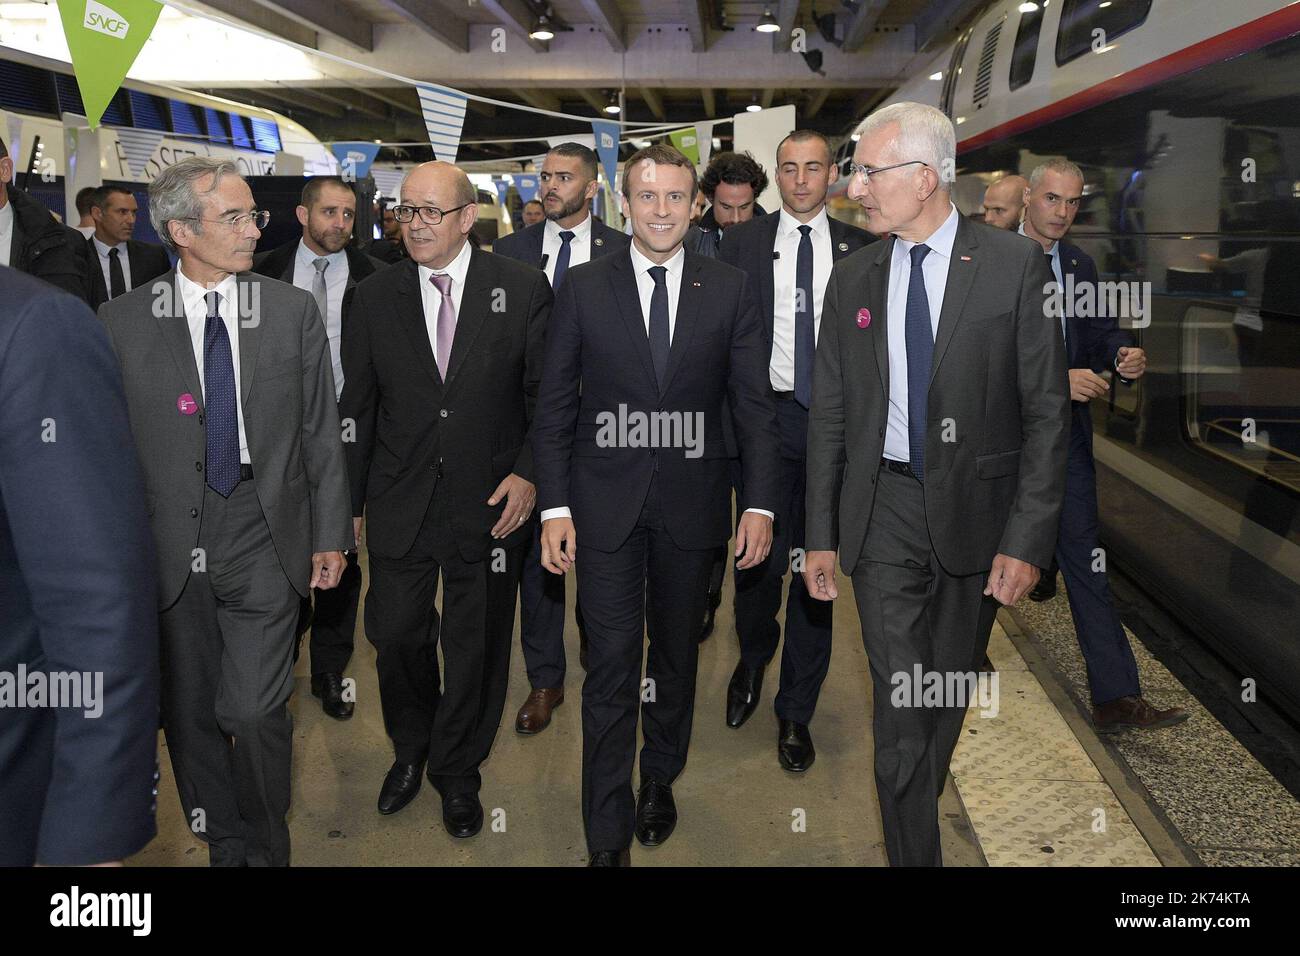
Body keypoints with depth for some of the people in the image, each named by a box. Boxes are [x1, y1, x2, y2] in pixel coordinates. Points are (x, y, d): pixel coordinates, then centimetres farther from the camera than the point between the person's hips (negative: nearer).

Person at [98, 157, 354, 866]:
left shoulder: (293, 311, 2)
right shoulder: (122, 321, 0)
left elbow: (321, 432, 5)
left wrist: (330, 535, 4)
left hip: (264, 540, -1)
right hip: (168, 543, 1)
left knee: (254, 711, -6)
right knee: (189, 714, 12)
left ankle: (267, 846, 20)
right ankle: (225, 844, 34)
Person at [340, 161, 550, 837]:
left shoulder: (523, 289, -4)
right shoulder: (375, 297, 2)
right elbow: (357, 409, 5)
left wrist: (529, 472, -12)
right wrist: (348, 503, 5)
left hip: (489, 503, -1)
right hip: (399, 505, 2)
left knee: (475, 645, 11)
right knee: (395, 633, 8)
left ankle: (457, 773, 33)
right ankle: (410, 750, 37)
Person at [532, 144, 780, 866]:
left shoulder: (729, 290, 1)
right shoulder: (583, 286, 0)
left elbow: (754, 405, 2)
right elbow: (554, 405, 0)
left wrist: (761, 503, -5)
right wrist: (554, 507, -6)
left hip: (690, 504, 2)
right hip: (606, 503, -1)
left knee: (676, 653, 17)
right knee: (612, 664, -1)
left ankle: (660, 780, 40)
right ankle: (607, 837, 11)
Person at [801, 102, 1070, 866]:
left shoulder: (1013, 264, -6)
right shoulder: (853, 279, 4)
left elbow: (1048, 411, -6)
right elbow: (830, 415, 7)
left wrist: (1028, 538, -12)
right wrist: (822, 535, 4)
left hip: (977, 509, -1)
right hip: (885, 512, 1)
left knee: (953, 689, 15)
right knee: (900, 703, -1)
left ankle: (925, 803, 41)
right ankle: (913, 849, 12)